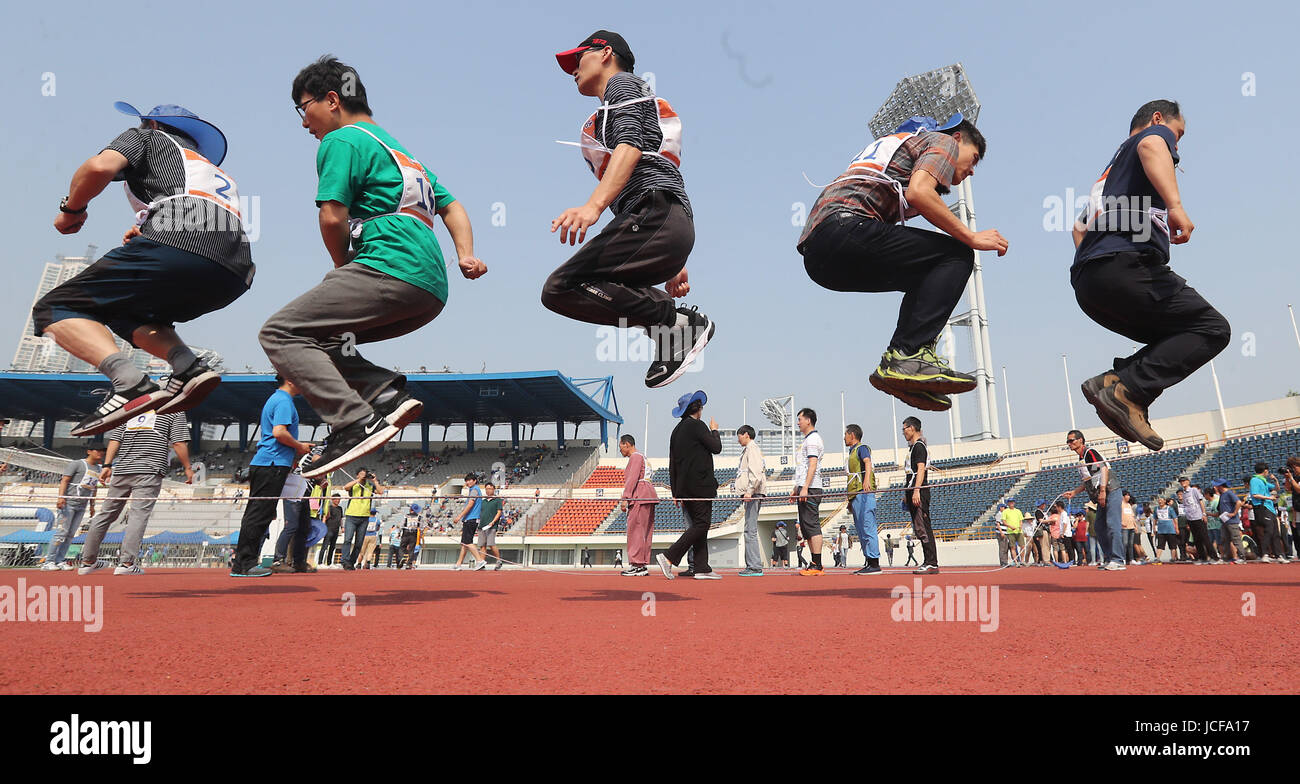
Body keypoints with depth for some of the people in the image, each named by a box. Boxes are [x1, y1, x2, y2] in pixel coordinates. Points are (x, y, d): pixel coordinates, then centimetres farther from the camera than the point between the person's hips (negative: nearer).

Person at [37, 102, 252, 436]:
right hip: (236, 274, 7)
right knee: (127, 315, 31)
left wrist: (71, 210, 18)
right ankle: (190, 368, 1)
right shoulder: (215, 170, 41)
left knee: (54, 310, 4)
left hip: (178, 245, -7)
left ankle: (131, 383, -23)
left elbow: (101, 167, 2)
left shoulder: (146, 137, 23)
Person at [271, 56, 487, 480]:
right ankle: (388, 393, -1)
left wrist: (343, 270, 10)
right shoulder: (400, 150, 32)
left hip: (391, 268, -9)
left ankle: (355, 422, -22)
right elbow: (452, 206, 27)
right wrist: (466, 255, 12)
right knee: (317, 337, 20)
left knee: (280, 332, -6)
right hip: (433, 290, 9)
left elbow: (332, 217, -7)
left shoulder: (342, 141, 4)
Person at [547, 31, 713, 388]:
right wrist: (674, 264, 25)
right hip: (677, 227, 10)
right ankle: (677, 328, 1)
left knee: (560, 289, -17)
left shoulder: (623, 83, 12)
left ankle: (675, 322, -20)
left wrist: (594, 204, -27)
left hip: (654, 216, -10)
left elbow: (630, 146, -10)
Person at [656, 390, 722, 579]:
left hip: (684, 486, 9)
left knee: (698, 525, 10)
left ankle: (702, 568, 8)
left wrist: (676, 492, 18)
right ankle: (668, 557, -14)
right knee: (701, 524, -8)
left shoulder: (677, 430, 16)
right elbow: (716, 448, -7)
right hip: (700, 485, -9)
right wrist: (714, 431, 12)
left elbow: (672, 464, 16)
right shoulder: (696, 425, -9)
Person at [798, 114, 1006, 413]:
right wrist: (971, 237, -2)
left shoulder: (899, 143, 40)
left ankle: (895, 365, 5)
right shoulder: (944, 141, 13)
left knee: (927, 277, 21)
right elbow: (919, 193, -9)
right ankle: (909, 356, -19)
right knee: (956, 255, -5)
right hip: (845, 228, -9)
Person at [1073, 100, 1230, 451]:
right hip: (1126, 264, -9)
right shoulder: (1155, 133, 13)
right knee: (1213, 328, -4)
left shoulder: (1112, 165, 36)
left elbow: (1080, 226, 35)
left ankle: (1114, 380, -7)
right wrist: (1175, 205, -28)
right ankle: (1127, 389, -22)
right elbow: (1151, 146, -14)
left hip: (1085, 283, 9)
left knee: (1176, 342, 16)